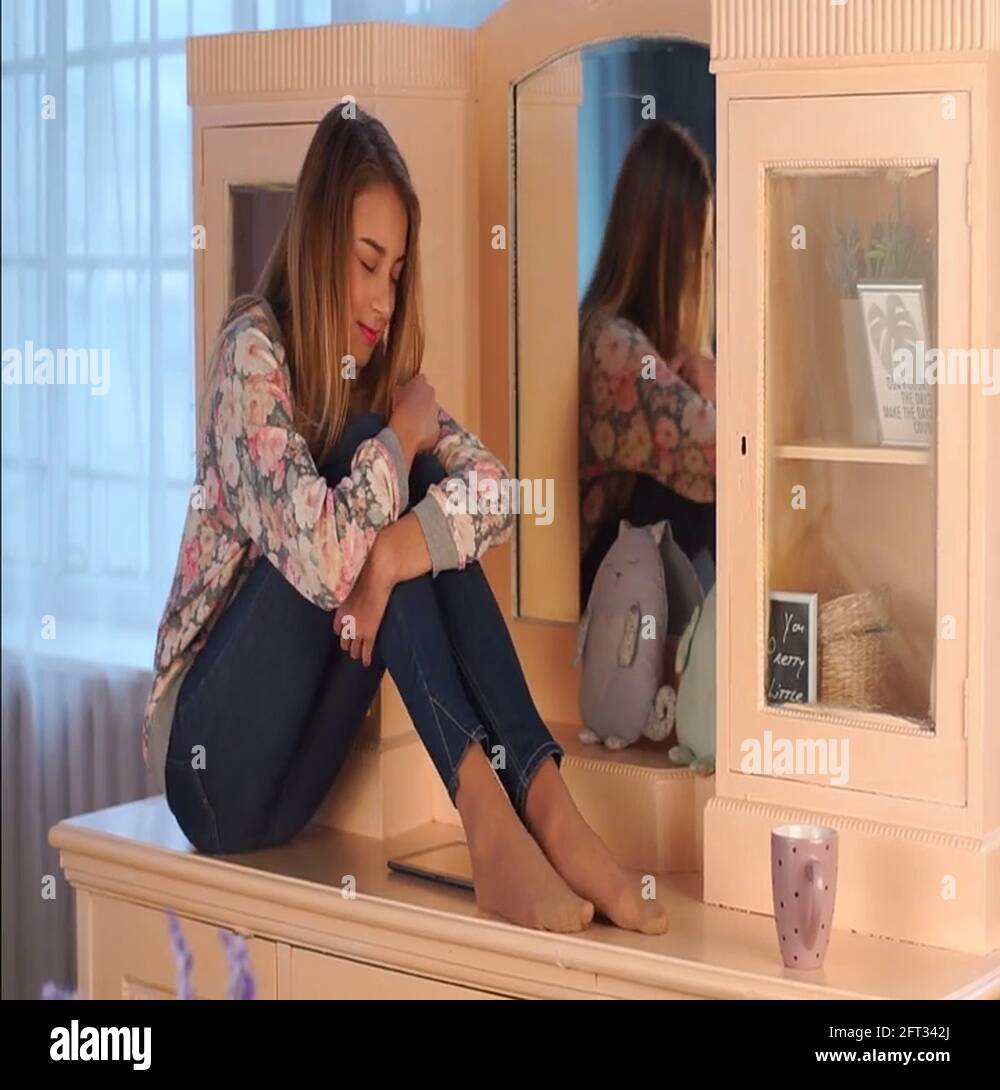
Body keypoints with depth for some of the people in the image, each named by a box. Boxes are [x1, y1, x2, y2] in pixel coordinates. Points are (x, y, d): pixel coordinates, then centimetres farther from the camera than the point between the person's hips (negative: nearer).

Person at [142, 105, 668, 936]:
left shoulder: (377, 373, 7)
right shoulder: (253, 350, -14)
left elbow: (498, 490, -9)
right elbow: (318, 556, -30)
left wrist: (394, 555, -28)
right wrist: (404, 429, -15)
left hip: (292, 767, 6)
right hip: (211, 756, -6)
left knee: (427, 511, -14)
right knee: (352, 504, -22)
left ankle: (544, 801, -28)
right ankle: (485, 815, -33)